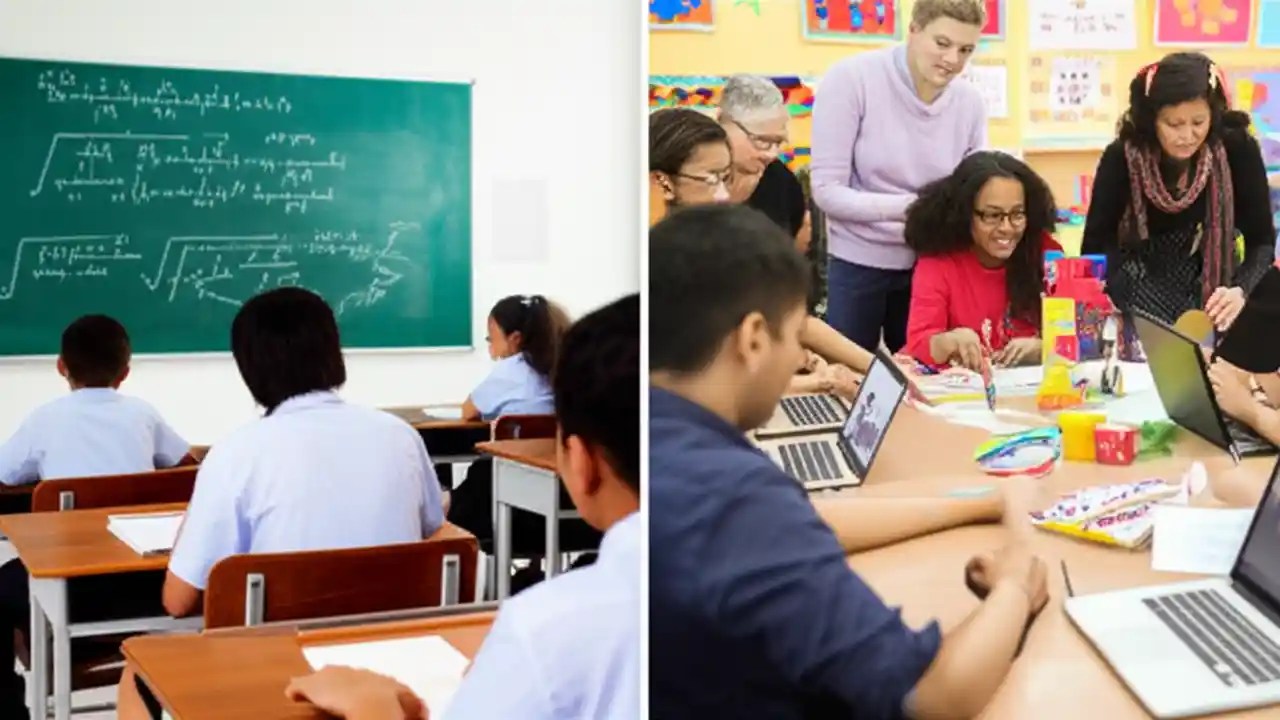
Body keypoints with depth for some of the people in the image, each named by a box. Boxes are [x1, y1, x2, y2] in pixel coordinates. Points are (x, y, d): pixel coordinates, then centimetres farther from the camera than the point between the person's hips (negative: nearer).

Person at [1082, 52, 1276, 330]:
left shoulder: (1238, 150, -18)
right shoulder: (1122, 157, -19)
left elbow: (1261, 240, -14)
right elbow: (1095, 246, -18)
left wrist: (1241, 291, -33)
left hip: (1212, 278, 1)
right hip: (1141, 277, -1)